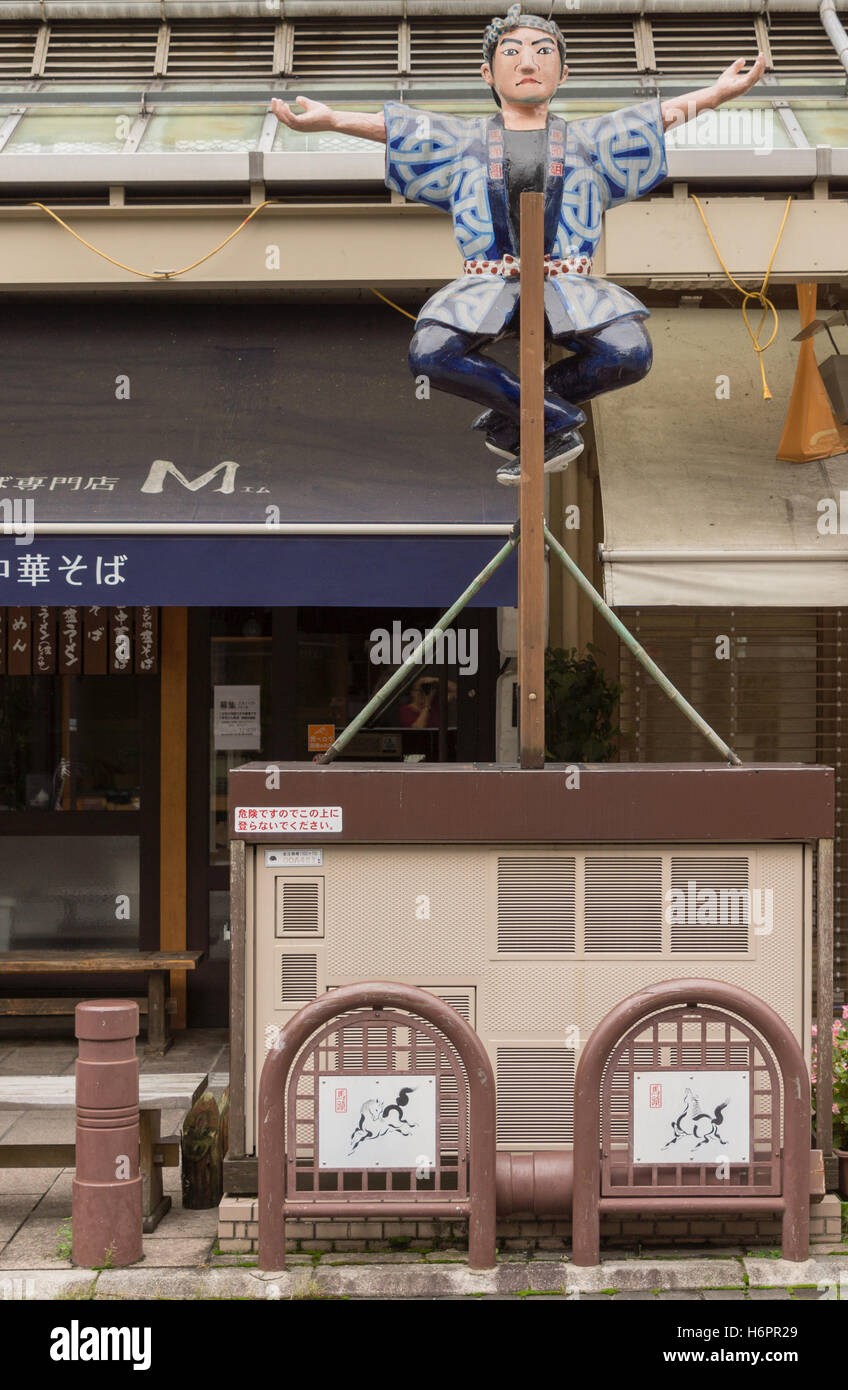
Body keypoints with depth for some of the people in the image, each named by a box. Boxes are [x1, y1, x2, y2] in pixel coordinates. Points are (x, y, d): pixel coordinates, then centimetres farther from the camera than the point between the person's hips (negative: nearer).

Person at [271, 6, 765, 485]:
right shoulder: (465, 141, 14)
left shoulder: (584, 140, 14)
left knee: (629, 353, -30)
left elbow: (666, 113, 8)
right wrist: (328, 118, -7)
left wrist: (716, 94, -8)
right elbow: (390, 125, 8)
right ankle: (556, 420, -16)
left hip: (568, 281, 1)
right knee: (430, 353, -32)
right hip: (488, 281, 0)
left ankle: (508, 422, -8)